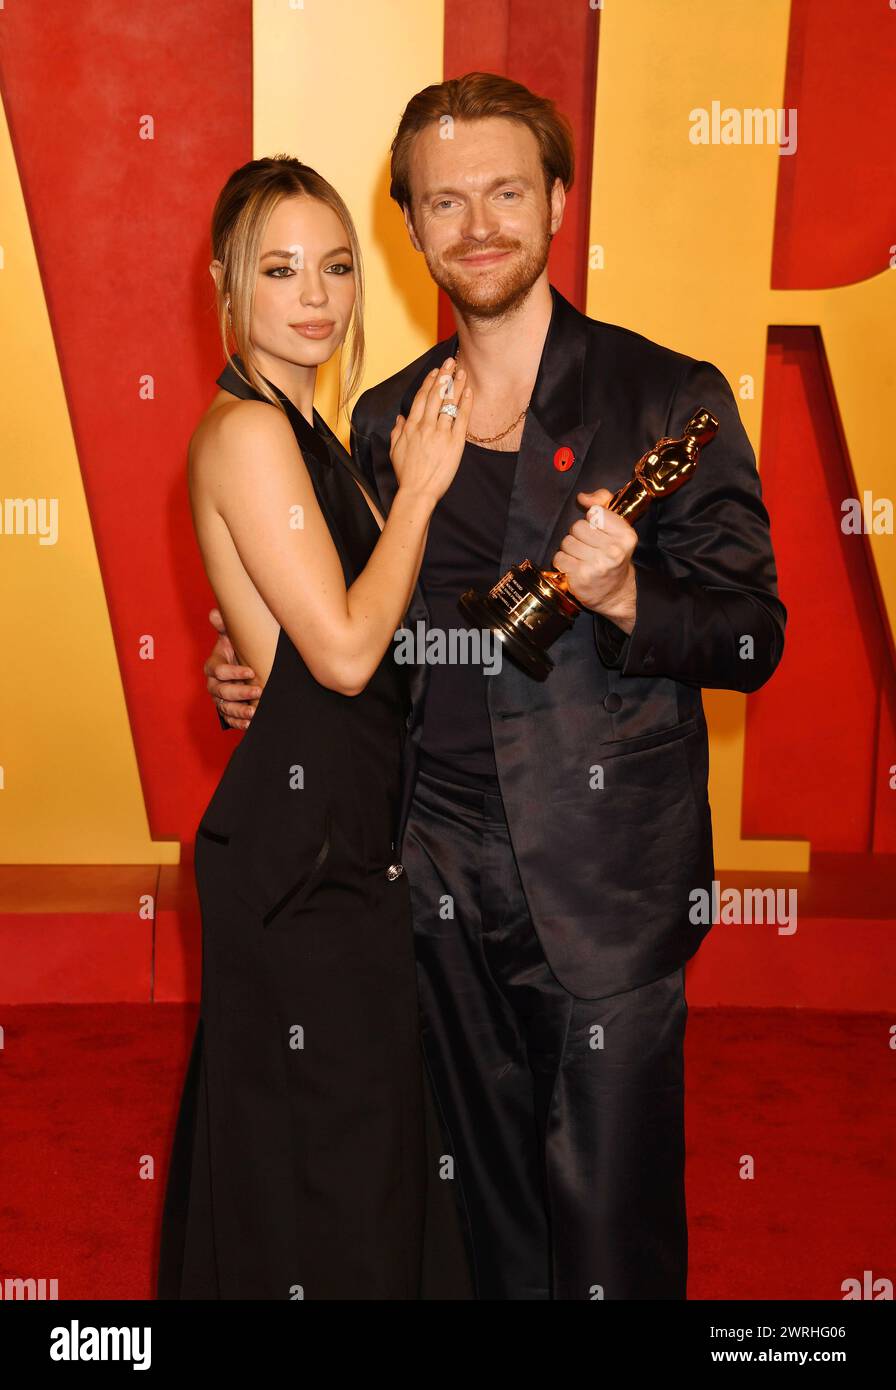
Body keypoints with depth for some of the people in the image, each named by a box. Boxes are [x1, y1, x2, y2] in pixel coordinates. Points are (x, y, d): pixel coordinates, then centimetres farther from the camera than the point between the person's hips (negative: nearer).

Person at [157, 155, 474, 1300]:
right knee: (328, 1158, 4)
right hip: (306, 838, -10)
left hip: (333, 828, 10)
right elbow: (345, 650, -21)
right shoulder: (247, 432, -15)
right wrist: (419, 488, -12)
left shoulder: (299, 431, 15)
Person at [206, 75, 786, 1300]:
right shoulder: (385, 419, 8)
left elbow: (754, 638, -5)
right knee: (492, 1214, 19)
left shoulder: (670, 397, -5)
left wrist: (625, 595, -24)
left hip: (609, 882, -4)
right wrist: (262, 680, 1)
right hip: (450, 878, 4)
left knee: (611, 1231, 7)